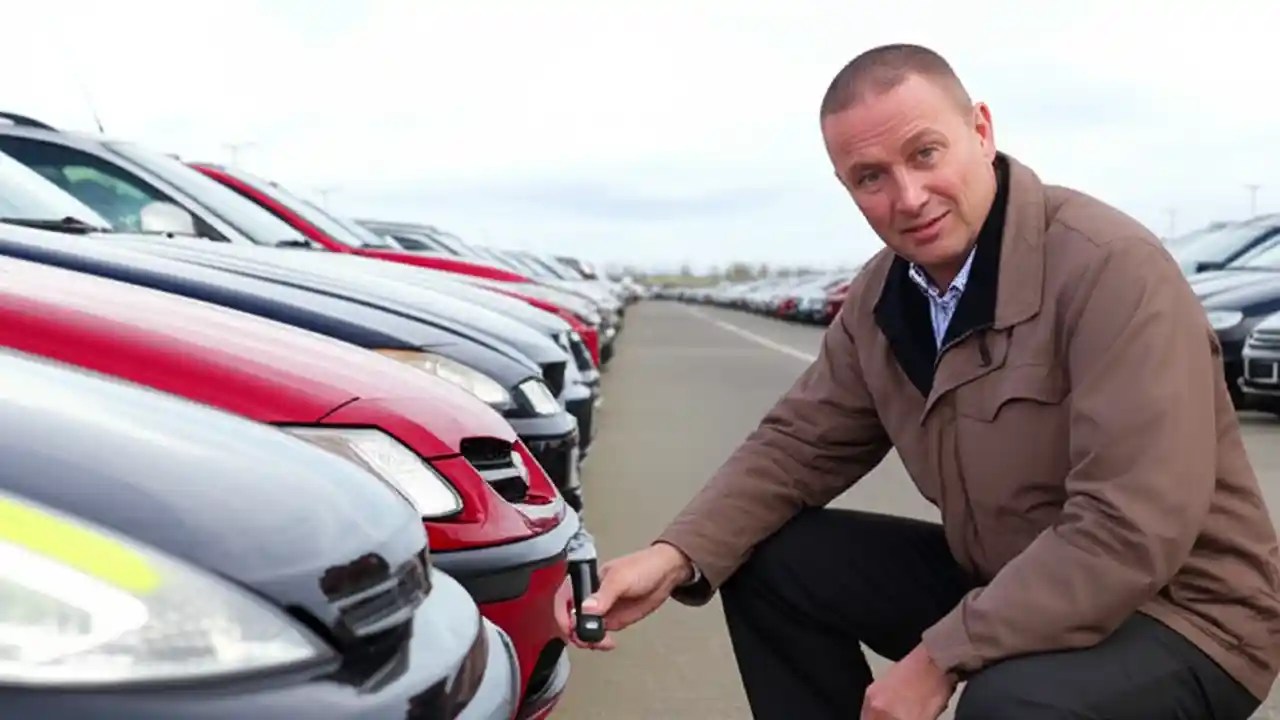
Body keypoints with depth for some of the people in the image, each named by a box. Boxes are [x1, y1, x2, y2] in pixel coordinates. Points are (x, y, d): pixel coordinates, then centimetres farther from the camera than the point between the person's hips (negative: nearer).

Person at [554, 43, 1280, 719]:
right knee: (769, 563, -2)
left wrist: (940, 657, -25)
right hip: (1000, 582, 7)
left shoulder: (1110, 267, -25)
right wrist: (676, 556, -15)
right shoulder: (883, 293, -2)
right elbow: (799, 443, 1)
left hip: (1177, 609, -6)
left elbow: (1130, 534, -30)